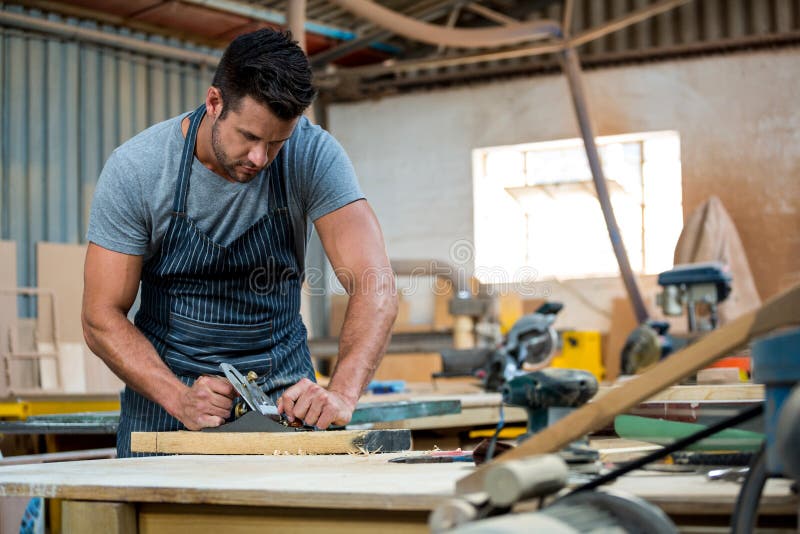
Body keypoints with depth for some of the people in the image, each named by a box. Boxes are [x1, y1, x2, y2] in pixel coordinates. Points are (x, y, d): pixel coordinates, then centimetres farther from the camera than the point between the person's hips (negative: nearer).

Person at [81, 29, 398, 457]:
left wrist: (342, 393, -38)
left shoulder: (314, 156, -15)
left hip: (282, 389, 1)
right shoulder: (134, 169, -16)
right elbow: (102, 318, -13)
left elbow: (376, 287, -21)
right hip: (165, 385, -1)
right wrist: (178, 398, -28)